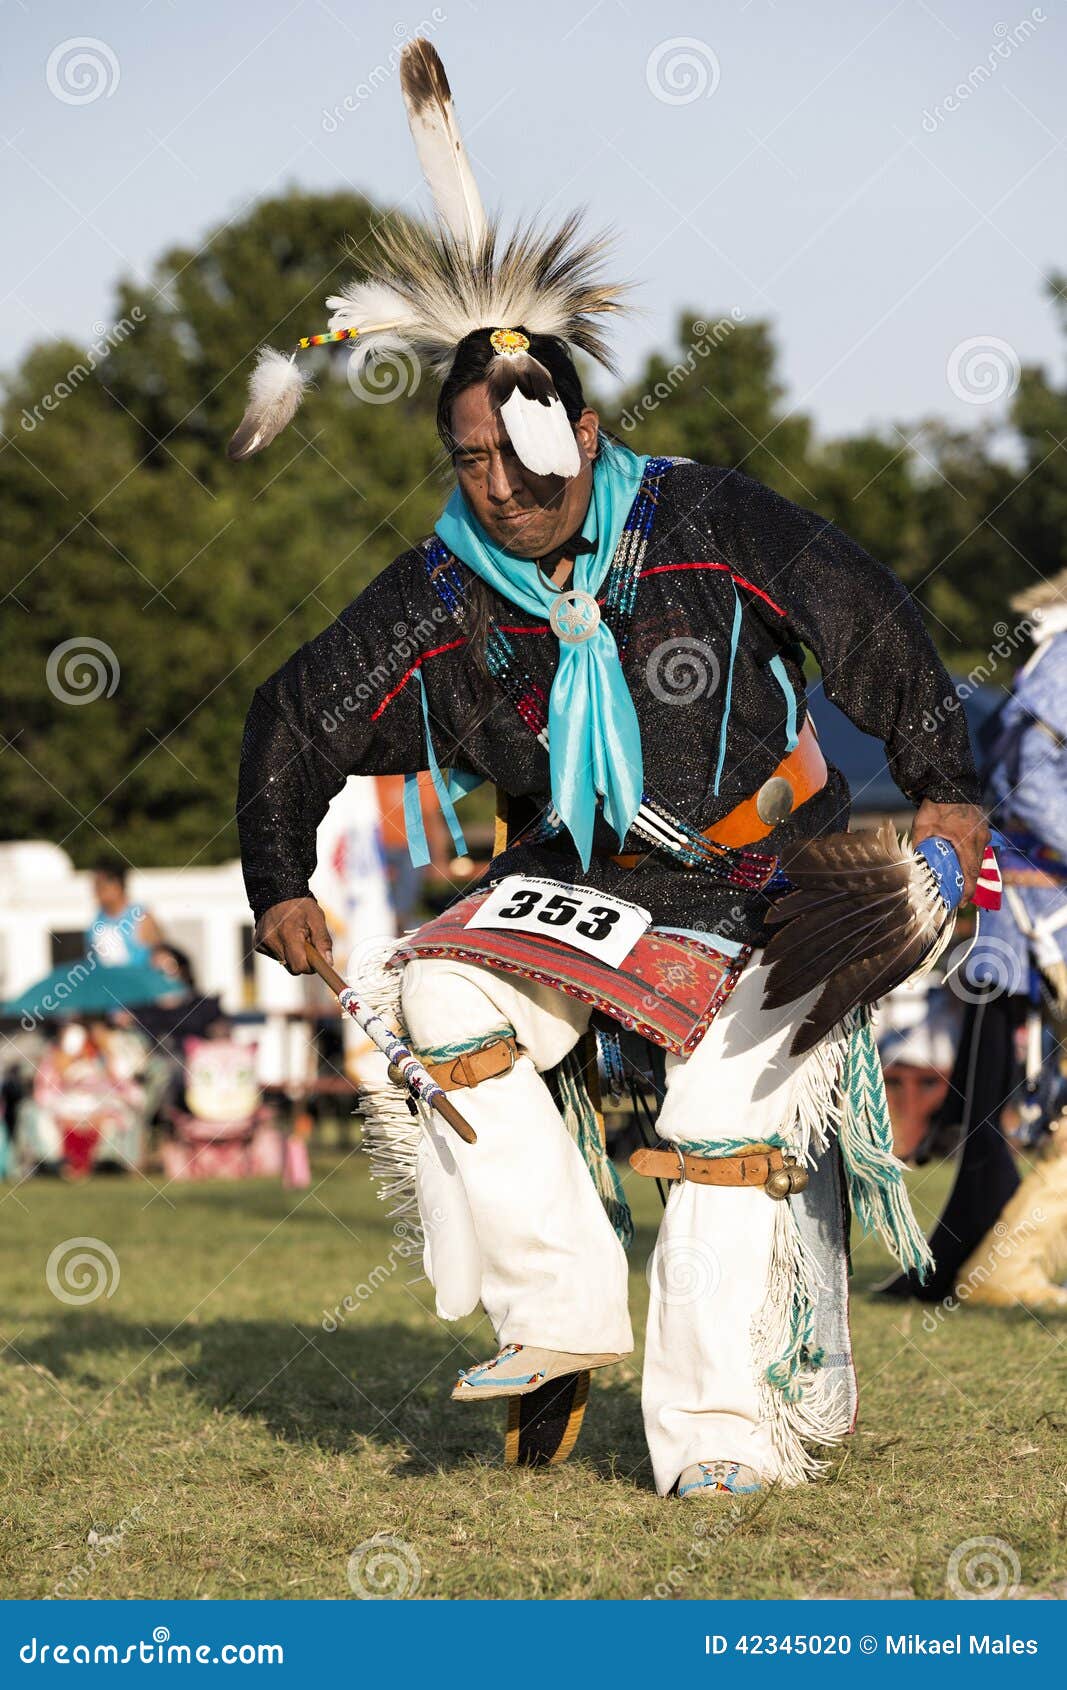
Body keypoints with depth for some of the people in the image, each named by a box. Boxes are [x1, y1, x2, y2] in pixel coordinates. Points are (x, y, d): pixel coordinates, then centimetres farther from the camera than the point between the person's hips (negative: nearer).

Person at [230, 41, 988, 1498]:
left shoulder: (705, 526, -13)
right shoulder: (438, 601, -5)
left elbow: (874, 625, -5)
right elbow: (296, 720, 7)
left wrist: (943, 789, -6)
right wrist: (279, 886, 2)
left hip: (767, 878, -3)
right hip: (574, 880, 3)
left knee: (732, 1103, -19)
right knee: (444, 996, -21)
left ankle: (719, 1426, -13)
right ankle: (561, 1306, -16)